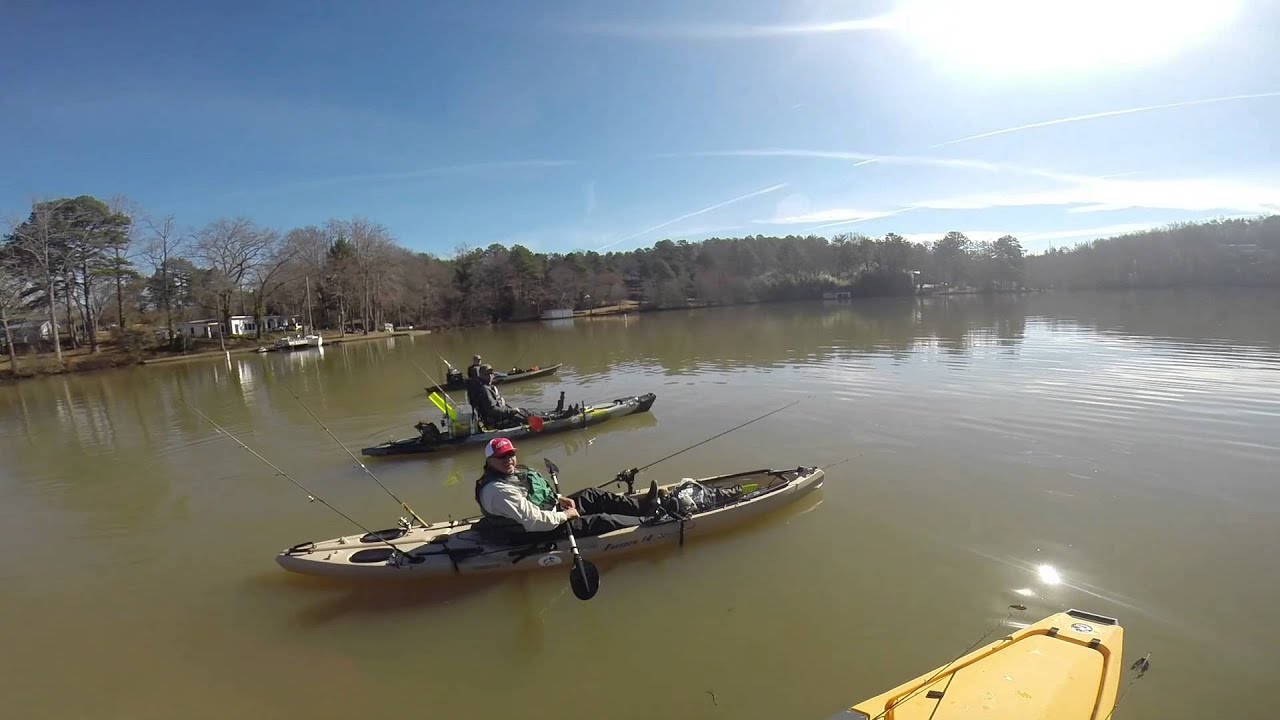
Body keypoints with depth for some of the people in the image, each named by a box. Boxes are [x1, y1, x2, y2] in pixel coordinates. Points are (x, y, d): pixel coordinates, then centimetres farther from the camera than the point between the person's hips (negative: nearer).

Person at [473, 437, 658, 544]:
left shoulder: (513, 471, 1)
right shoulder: (499, 490, -30)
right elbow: (535, 522, -32)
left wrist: (559, 498, 3)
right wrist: (565, 515, -19)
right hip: (539, 533, -10)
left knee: (593, 495, 8)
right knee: (601, 521, -10)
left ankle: (643, 507, 15)